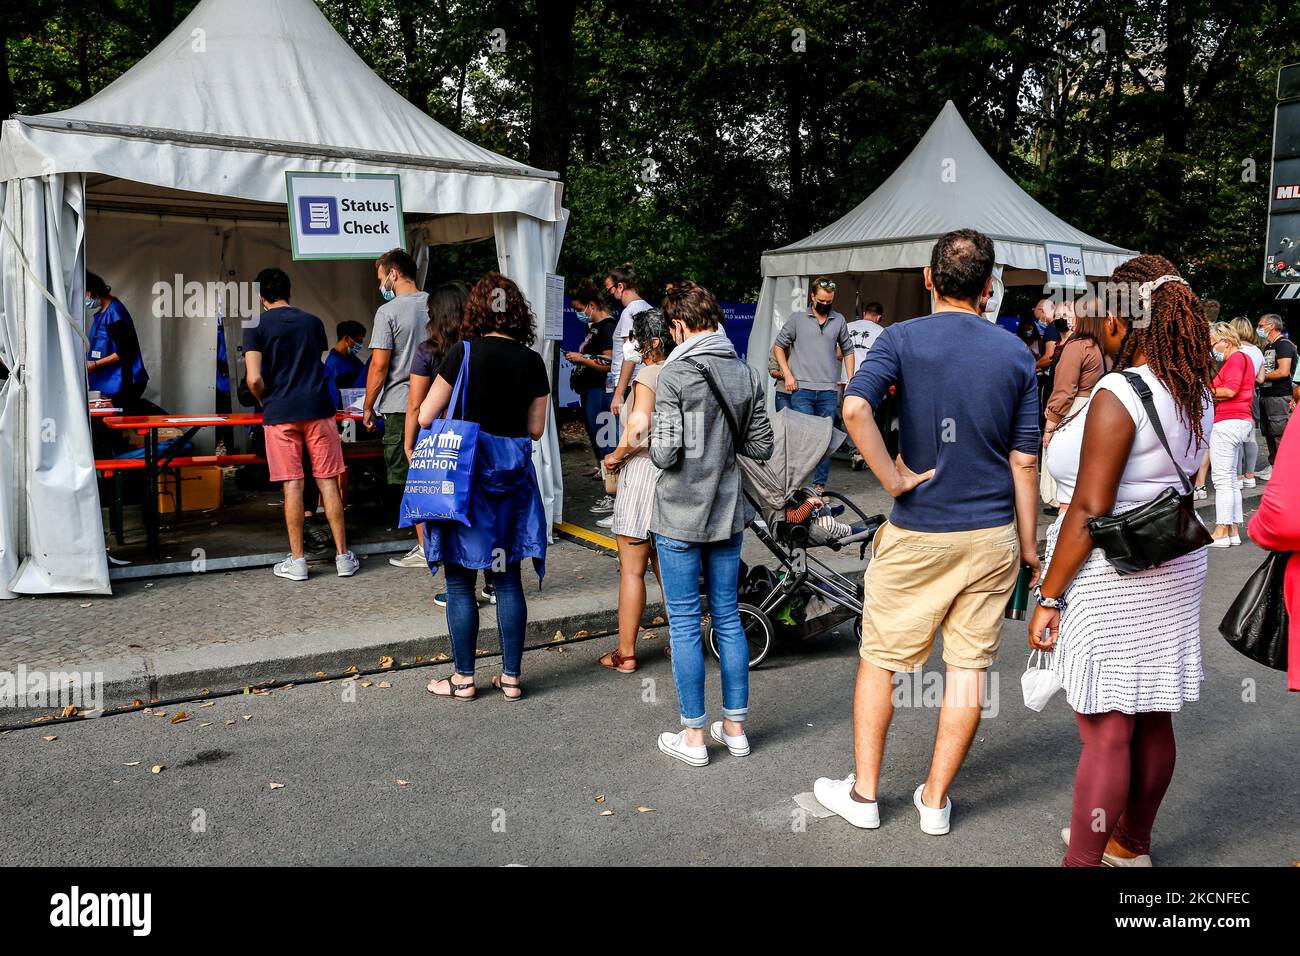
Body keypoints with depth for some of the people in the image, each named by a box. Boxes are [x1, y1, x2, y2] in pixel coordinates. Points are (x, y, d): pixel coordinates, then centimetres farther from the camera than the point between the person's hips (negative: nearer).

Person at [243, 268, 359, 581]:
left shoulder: (255, 327, 0)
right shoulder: (313, 322, 11)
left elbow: (254, 379, -10)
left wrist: (265, 401, 9)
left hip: (280, 414, -2)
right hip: (318, 408, 2)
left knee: (292, 485, 1)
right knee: (328, 482, 4)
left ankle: (297, 561, 7)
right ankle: (343, 556, 7)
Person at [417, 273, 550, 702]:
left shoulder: (464, 352, -10)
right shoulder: (533, 361, 1)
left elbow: (426, 416, -6)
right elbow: (536, 429, 7)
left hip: (465, 473, -4)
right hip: (513, 475, 4)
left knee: (460, 581, 7)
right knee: (508, 578, 12)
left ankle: (464, 678, 14)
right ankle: (511, 677, 17)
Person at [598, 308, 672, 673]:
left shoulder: (648, 374, -13)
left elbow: (638, 427, -27)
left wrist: (615, 456, -11)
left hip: (644, 470, -8)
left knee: (631, 571, 1)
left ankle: (625, 653, 7)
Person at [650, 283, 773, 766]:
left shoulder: (675, 374, -14)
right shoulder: (747, 374, 3)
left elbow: (665, 453, -18)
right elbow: (761, 446, 5)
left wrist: (654, 445, 4)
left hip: (680, 516, -5)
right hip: (727, 513, 5)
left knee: (684, 623, 4)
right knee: (728, 618, 14)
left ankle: (694, 736, 13)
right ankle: (735, 726, 23)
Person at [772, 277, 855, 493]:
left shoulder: (839, 321, 12)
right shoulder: (797, 319, 4)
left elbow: (847, 351, 20)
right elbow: (778, 346, 8)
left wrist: (851, 380, 11)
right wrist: (788, 374, -2)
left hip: (829, 391, 3)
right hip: (802, 389, -3)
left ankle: (820, 484, 13)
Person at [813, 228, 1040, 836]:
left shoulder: (902, 339, -7)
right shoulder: (1016, 354, 1)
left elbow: (855, 407, -27)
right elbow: (1024, 460, 2)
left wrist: (893, 479, -16)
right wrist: (1028, 546, 10)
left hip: (917, 534, -2)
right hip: (992, 536, 3)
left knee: (879, 660, 12)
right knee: (969, 665, 11)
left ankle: (863, 793, 22)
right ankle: (935, 800, 23)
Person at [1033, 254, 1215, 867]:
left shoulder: (1118, 395, -19)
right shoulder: (1196, 393, 6)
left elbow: (1089, 511, -20)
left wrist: (1048, 595, -14)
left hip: (1111, 579, -9)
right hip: (1173, 568, 9)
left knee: (1106, 731, 0)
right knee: (1151, 721, 18)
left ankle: (1085, 860, 12)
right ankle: (1130, 844, 35)